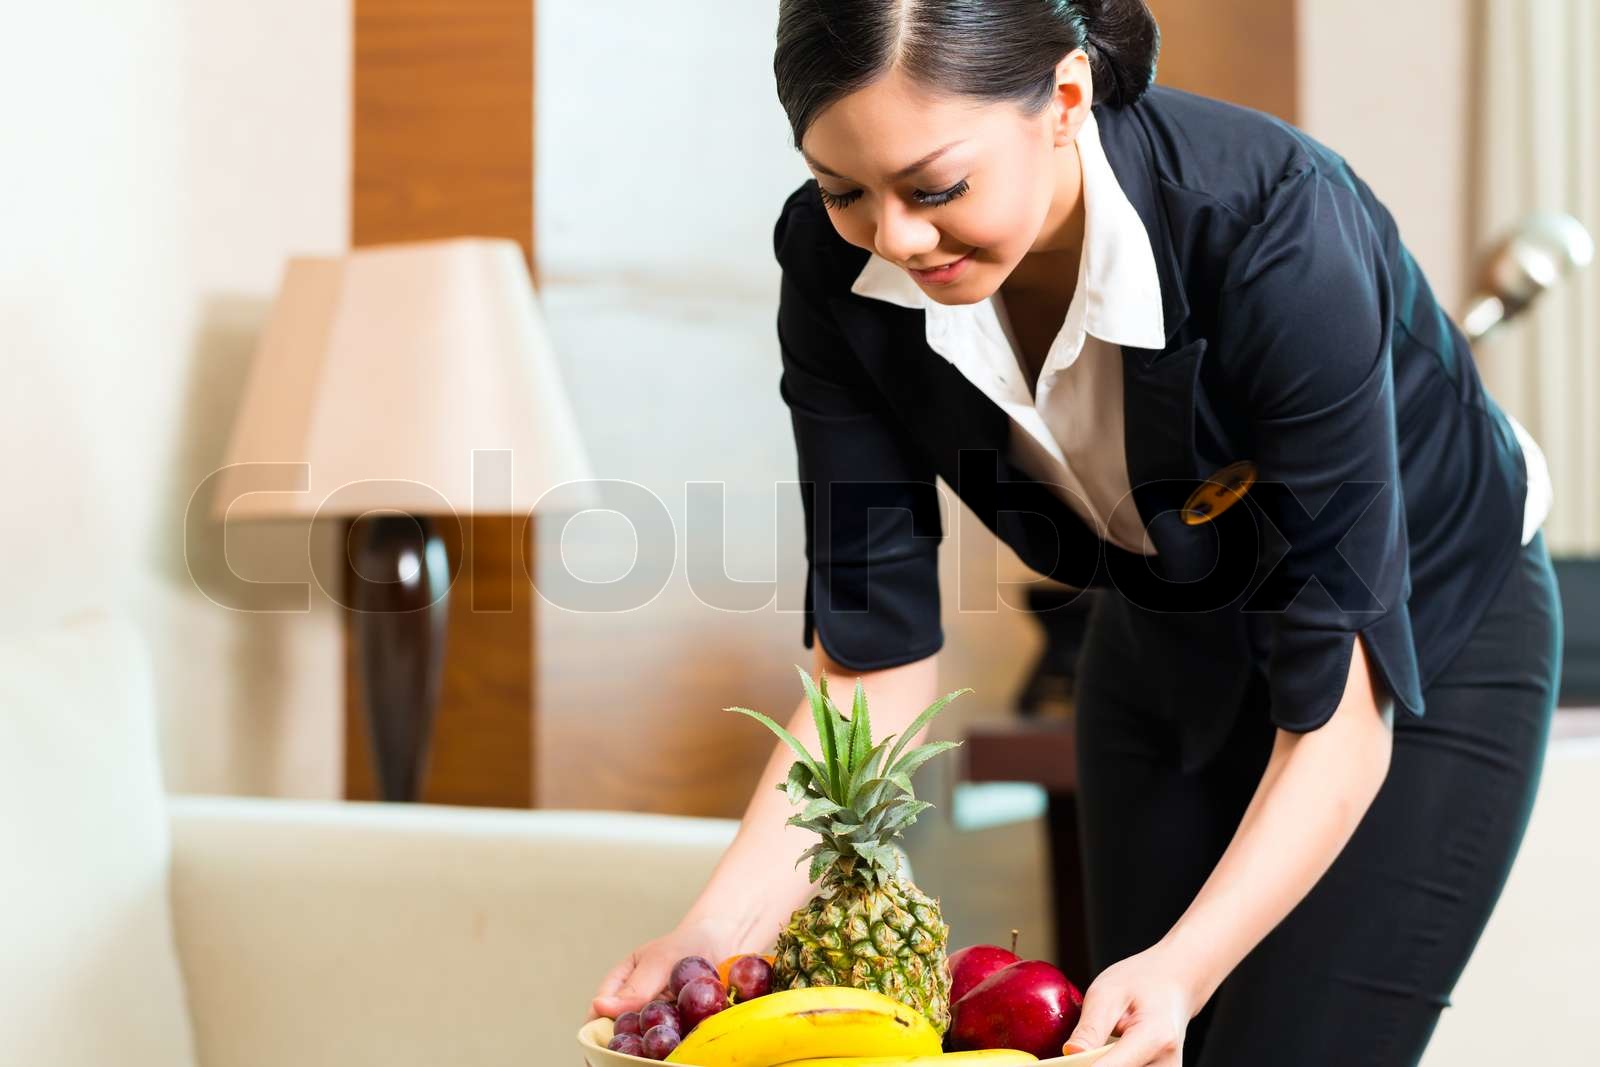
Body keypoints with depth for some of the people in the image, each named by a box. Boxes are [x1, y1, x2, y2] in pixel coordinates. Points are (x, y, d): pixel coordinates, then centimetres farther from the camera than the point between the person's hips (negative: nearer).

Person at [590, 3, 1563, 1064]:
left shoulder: (1277, 231, -37)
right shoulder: (841, 266, -24)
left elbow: (1340, 709, -33)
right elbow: (875, 655, -19)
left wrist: (1184, 968, -47)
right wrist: (723, 927, -31)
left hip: (1420, 646, -4)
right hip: (1165, 648, 4)